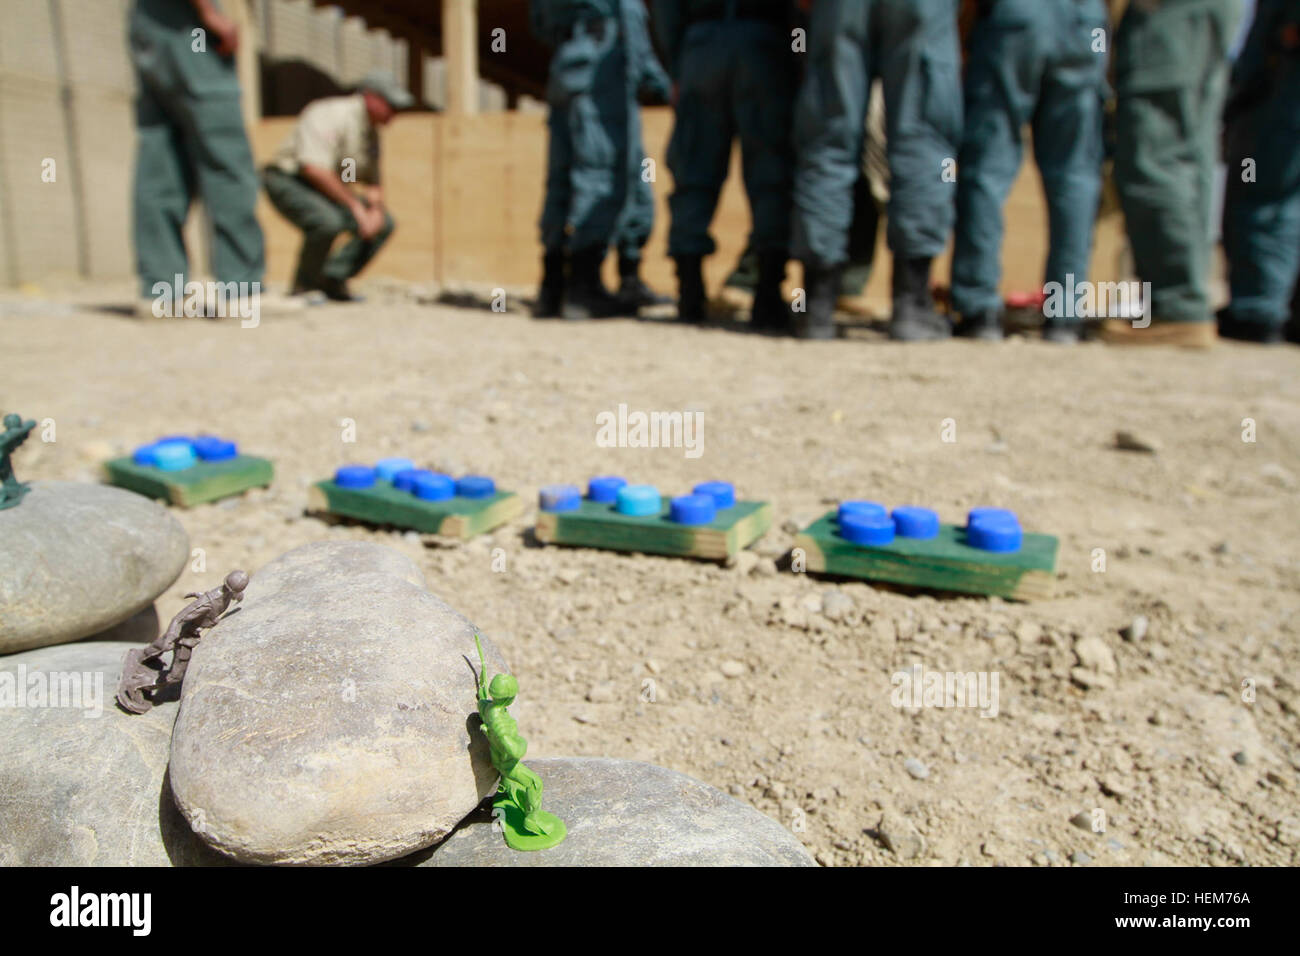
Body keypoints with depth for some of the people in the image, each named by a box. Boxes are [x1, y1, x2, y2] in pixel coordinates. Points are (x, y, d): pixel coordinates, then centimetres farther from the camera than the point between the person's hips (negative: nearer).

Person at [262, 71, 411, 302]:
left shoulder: (371, 132, 8)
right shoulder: (333, 114, -20)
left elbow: (374, 181, 16)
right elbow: (315, 168, -31)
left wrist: (376, 207, -6)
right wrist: (355, 205, -28)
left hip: (322, 188, 9)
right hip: (287, 181, -9)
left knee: (384, 223, 2)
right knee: (327, 221, -37)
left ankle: (332, 280, 1)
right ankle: (304, 287, -14)